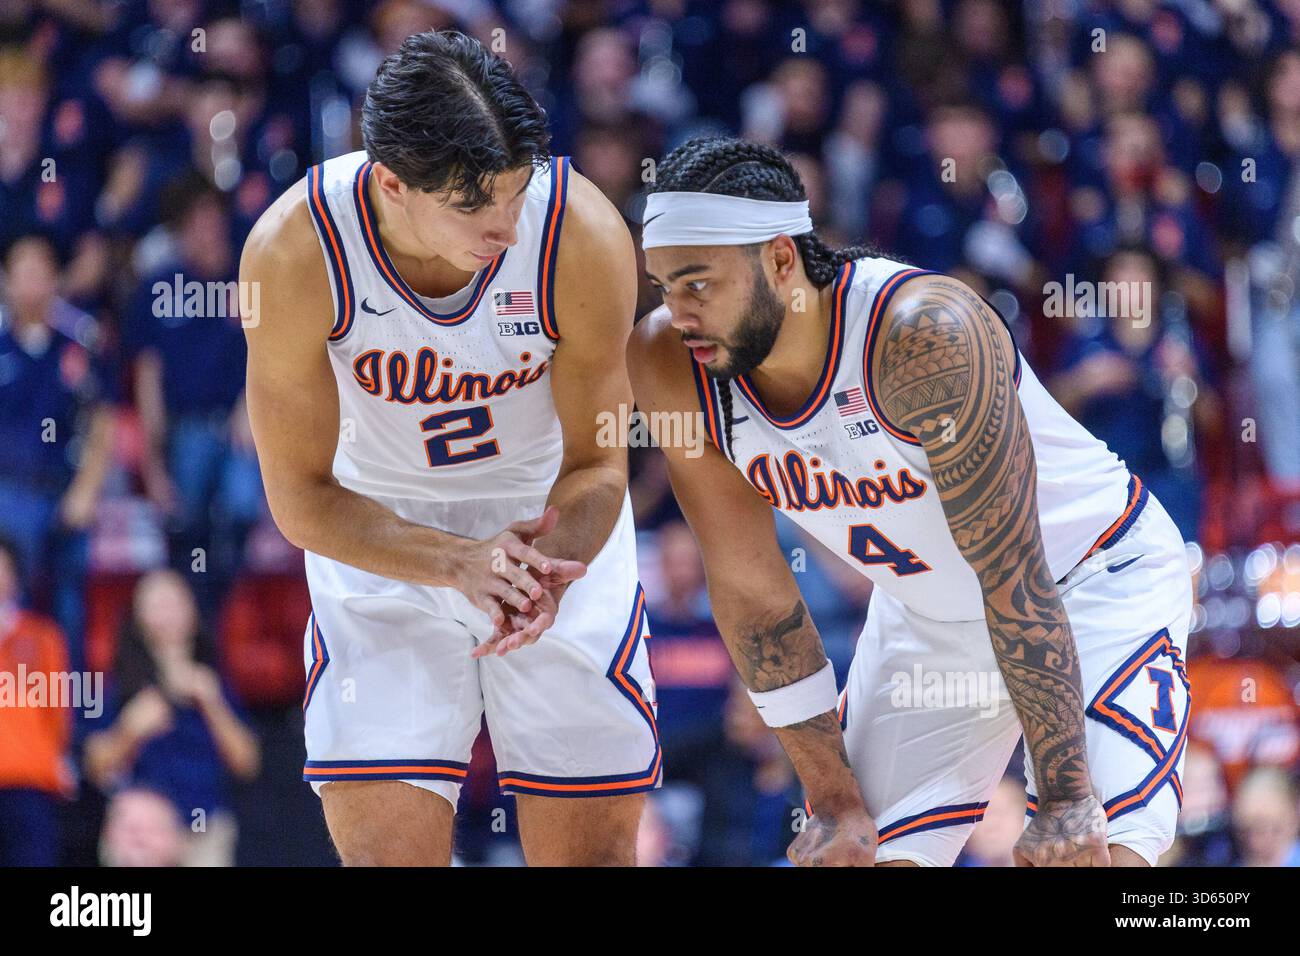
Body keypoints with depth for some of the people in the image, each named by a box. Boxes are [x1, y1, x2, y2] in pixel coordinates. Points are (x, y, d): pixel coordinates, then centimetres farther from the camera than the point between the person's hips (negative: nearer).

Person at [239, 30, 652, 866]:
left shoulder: (584, 235, -25)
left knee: (594, 850, 0)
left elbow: (597, 466, -12)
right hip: (383, 539, -1)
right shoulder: (295, 253, -26)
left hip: (559, 528, 1)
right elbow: (302, 498, -17)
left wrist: (550, 571, -33)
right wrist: (461, 564, -32)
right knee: (385, 851, -12)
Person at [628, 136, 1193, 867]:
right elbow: (752, 588, -8)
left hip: (1097, 580, -5)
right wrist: (835, 800, -8)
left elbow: (1013, 575, -30)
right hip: (926, 613, 5)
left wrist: (1066, 795, -28)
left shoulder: (925, 333, -34)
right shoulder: (673, 372, -18)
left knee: (1092, 854, -23)